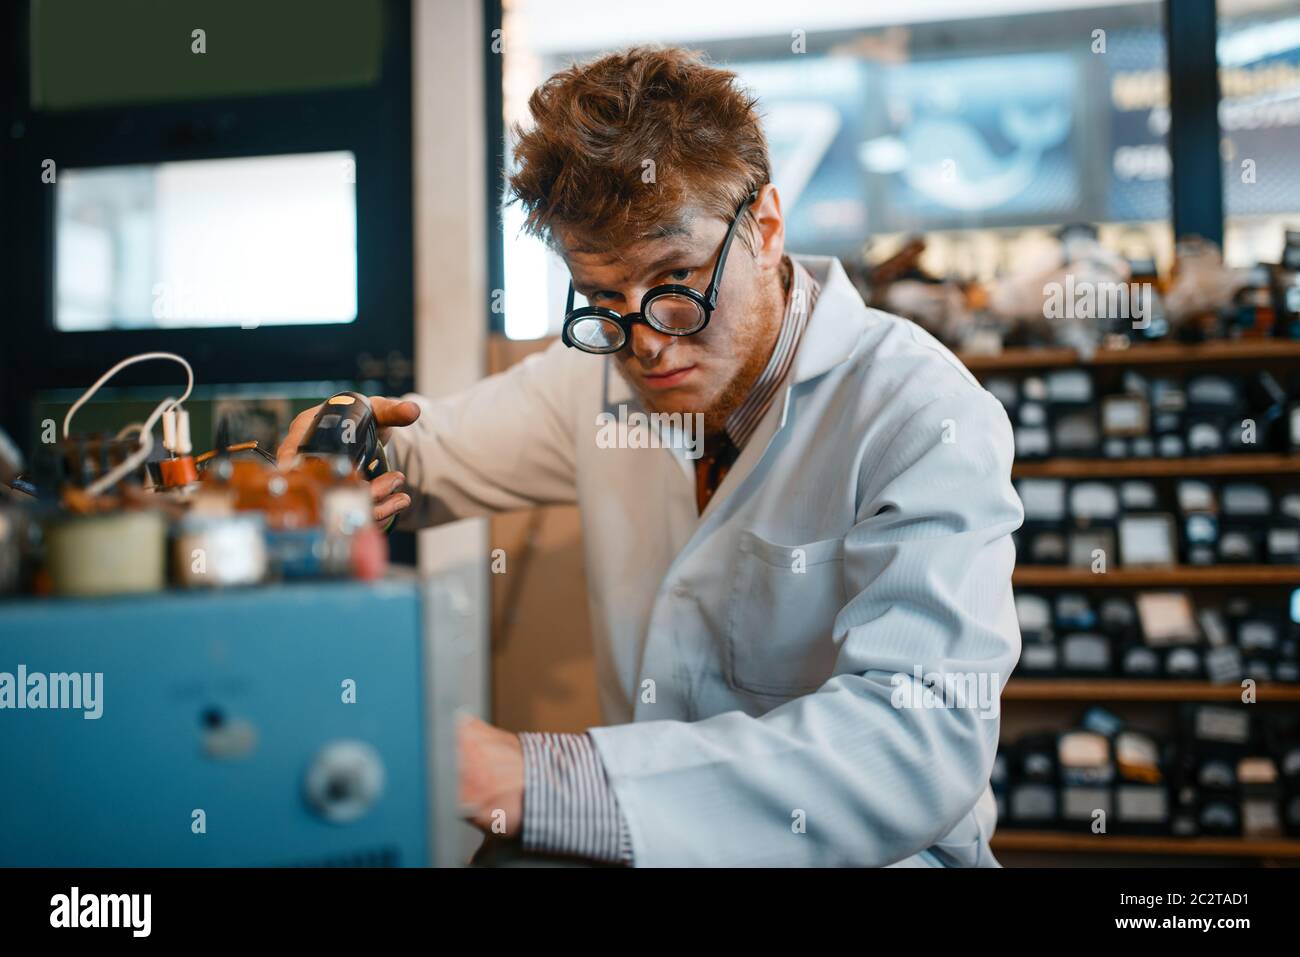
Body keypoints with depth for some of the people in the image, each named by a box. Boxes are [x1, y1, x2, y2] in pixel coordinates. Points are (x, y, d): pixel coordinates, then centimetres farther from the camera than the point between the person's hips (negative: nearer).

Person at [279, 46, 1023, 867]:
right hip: (640, 836, 5)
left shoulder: (925, 418, -18)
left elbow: (922, 738, -30)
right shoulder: (604, 372, 2)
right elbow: (433, 453, 19)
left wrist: (545, 784, -36)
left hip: (868, 851, -5)